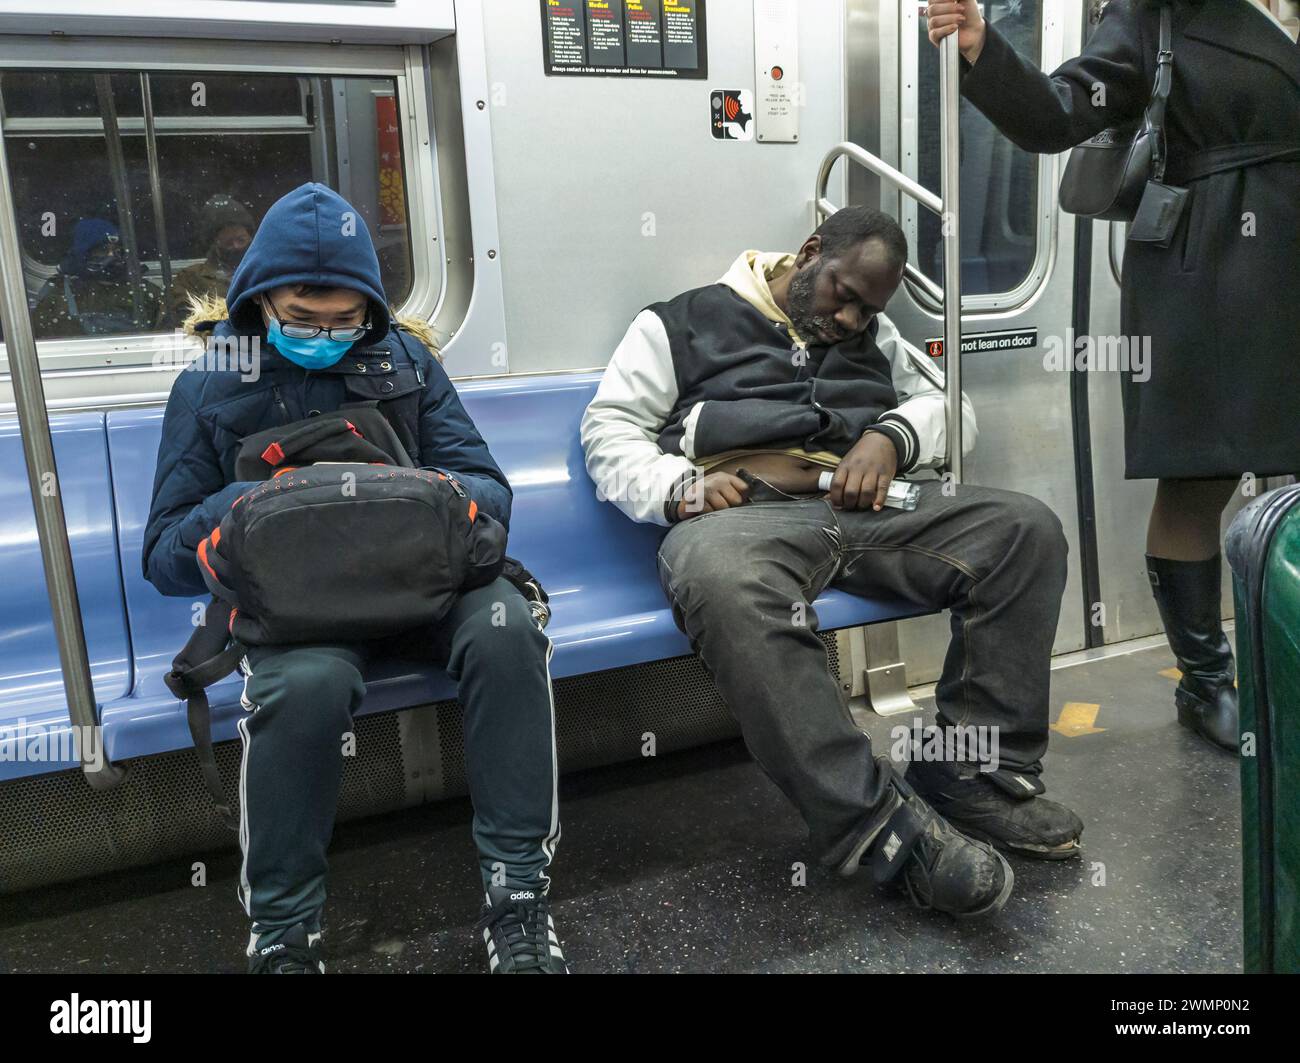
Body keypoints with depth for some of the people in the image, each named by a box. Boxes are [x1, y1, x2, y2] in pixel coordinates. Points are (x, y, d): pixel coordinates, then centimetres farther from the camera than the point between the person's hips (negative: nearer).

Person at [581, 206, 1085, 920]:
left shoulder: (873, 335, 29)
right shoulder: (684, 322, 15)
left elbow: (951, 408, 23)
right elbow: (609, 429, 9)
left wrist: (891, 435, 0)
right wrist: (680, 485, -11)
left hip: (866, 508, 5)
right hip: (743, 512, -4)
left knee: (1025, 529, -18)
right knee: (728, 585, -42)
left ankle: (976, 776, -16)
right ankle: (875, 815, -36)